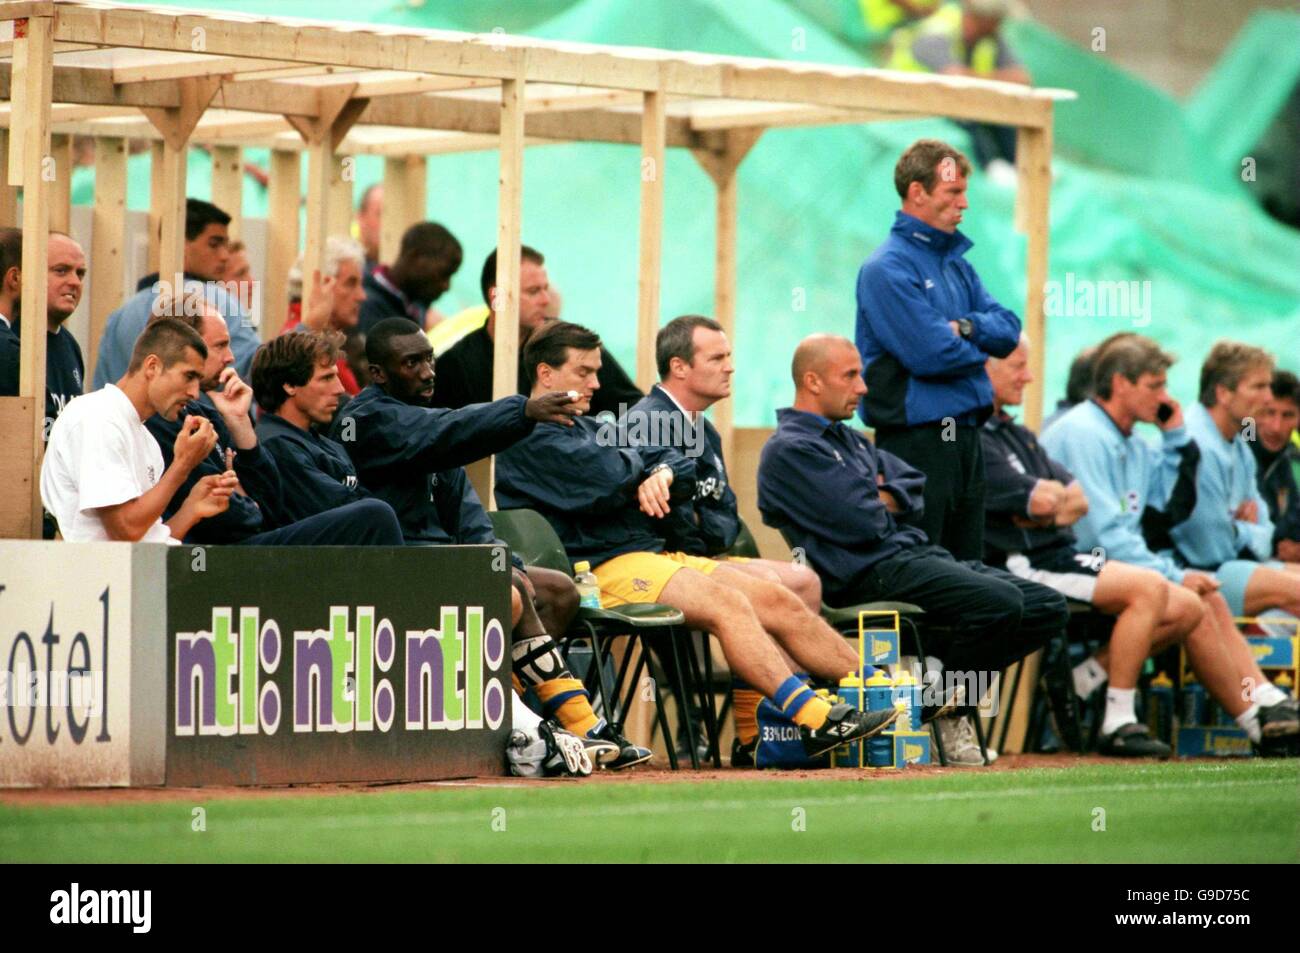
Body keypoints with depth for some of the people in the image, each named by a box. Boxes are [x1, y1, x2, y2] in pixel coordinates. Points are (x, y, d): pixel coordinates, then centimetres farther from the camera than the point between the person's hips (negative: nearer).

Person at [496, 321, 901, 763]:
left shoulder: (593, 428, 28)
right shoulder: (529, 436, -2)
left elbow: (685, 469, 21)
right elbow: (605, 483, -16)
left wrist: (662, 474, -4)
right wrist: (640, 466, 7)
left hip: (654, 554, 9)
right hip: (604, 569, -9)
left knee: (778, 601, -5)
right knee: (725, 602, -29)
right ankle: (812, 720, -43)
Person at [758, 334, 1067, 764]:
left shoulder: (849, 439, 27)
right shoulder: (789, 450, -5)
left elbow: (918, 489, 19)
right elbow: (861, 524, -14)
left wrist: (881, 499, -2)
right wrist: (881, 506, 9)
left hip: (918, 553, 10)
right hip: (871, 572, -10)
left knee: (1048, 608, -2)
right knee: (999, 602, -29)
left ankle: (948, 703, 0)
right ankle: (938, 709, -10)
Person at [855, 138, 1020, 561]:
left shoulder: (955, 262, 17)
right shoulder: (888, 267, -12)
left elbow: (1008, 331, 10)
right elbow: (929, 355, -20)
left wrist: (965, 327, -10)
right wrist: (976, 349, 0)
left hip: (966, 433, 9)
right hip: (917, 438, -9)